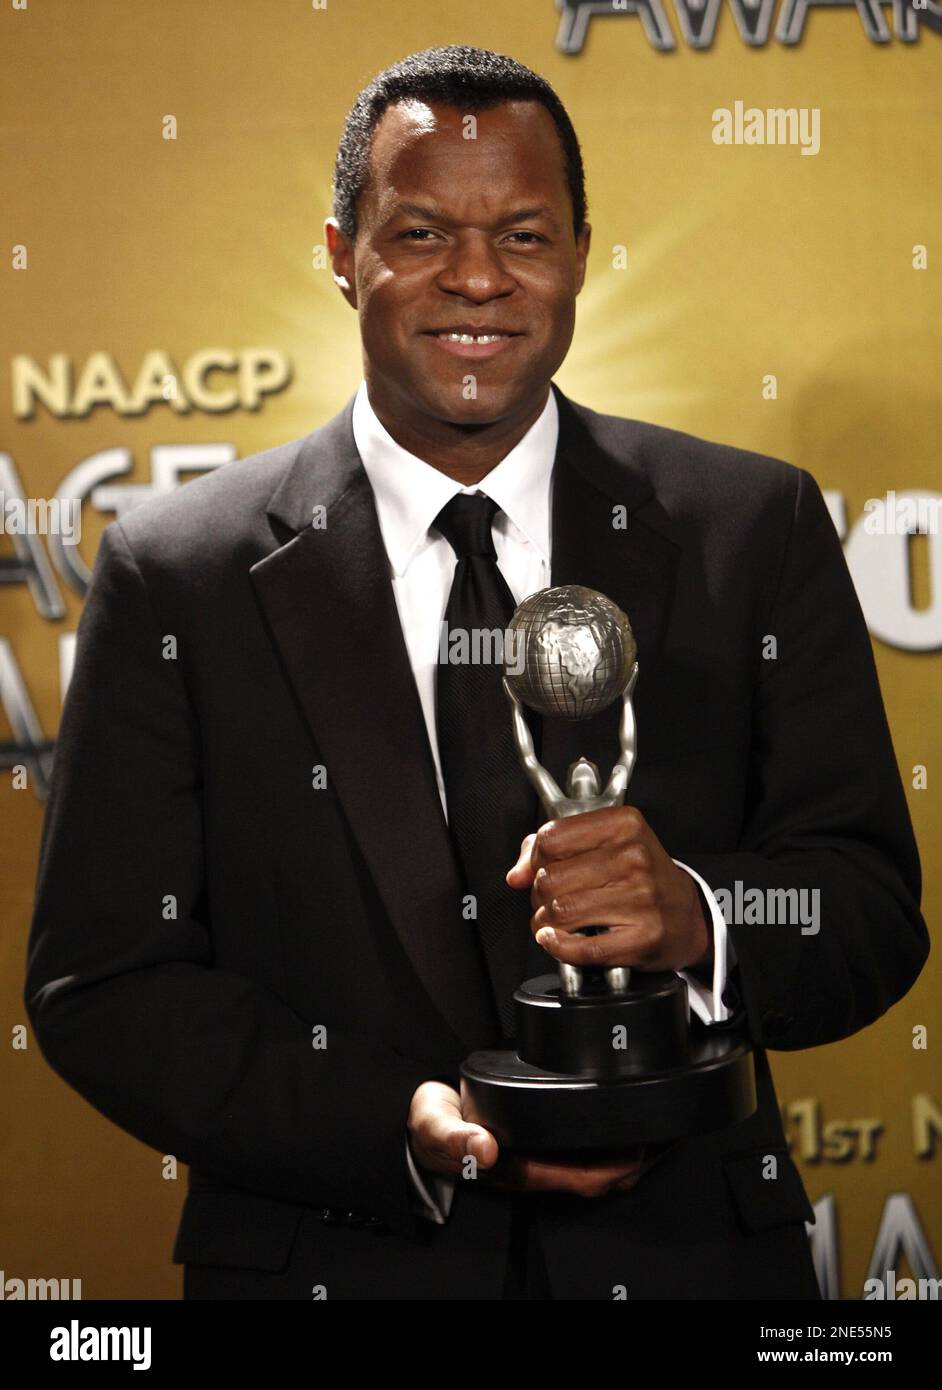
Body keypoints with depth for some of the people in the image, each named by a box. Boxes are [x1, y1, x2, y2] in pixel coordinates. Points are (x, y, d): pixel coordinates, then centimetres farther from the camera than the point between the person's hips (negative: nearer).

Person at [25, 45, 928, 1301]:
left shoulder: (756, 531, -3)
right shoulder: (178, 576, -6)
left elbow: (877, 913, -4)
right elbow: (102, 984, -8)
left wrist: (700, 919, -25)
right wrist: (399, 1125, -21)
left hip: (691, 1256, 1)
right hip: (331, 1259, -1)